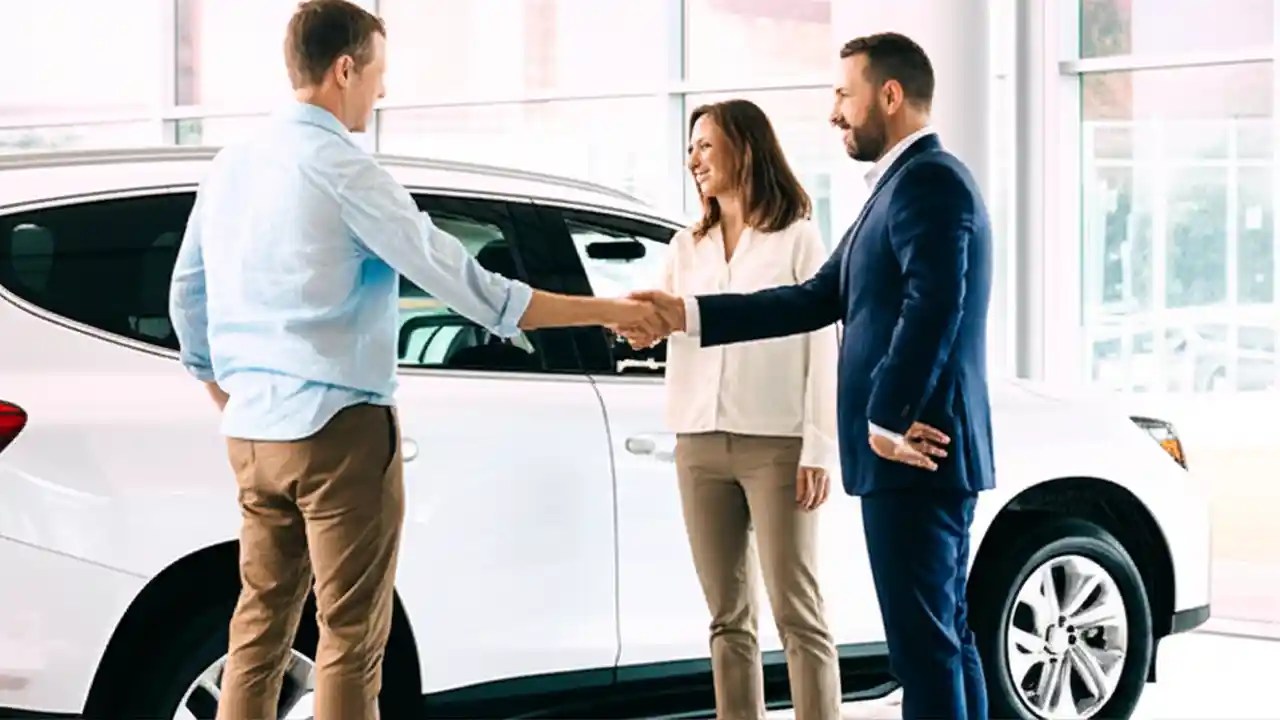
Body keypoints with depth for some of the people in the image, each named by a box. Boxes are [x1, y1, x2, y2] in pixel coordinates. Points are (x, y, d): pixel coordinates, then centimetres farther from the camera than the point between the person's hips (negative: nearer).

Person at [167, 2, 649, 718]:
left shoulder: (230, 167, 11)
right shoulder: (341, 167, -13)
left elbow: (187, 299, 17)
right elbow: (460, 281, -14)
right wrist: (611, 311, -10)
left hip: (253, 433, 8)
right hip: (339, 431, -8)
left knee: (262, 618, 12)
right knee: (350, 634, -2)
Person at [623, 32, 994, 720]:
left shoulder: (929, 180, -12)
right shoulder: (903, 184, 20)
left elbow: (933, 308, -25)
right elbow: (817, 300, 18)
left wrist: (886, 420, -19)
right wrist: (686, 315, 13)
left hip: (911, 453, -10)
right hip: (923, 454, 10)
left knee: (923, 643, -8)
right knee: (942, 637, 13)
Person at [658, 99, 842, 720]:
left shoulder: (797, 238, 2)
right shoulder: (687, 247, 17)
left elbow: (821, 347, -3)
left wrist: (818, 449, -10)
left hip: (775, 446, -5)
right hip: (700, 445, 5)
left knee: (796, 611, -6)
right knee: (729, 617, 5)